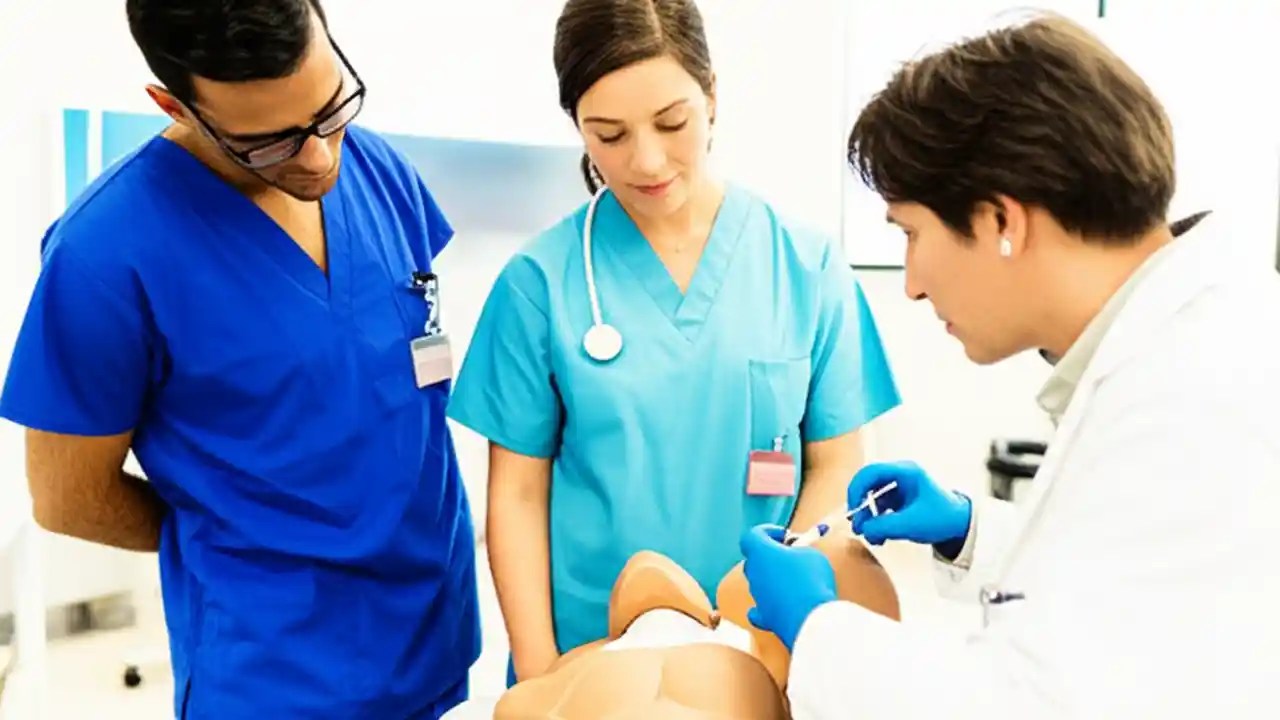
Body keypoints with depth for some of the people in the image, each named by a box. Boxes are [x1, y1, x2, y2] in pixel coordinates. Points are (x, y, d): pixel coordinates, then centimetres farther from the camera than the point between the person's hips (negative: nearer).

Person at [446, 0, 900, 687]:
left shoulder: (809, 265, -6)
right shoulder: (540, 279, -9)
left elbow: (833, 467, -1)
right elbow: (518, 493, -4)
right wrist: (539, 670, -7)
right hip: (589, 652, 0)